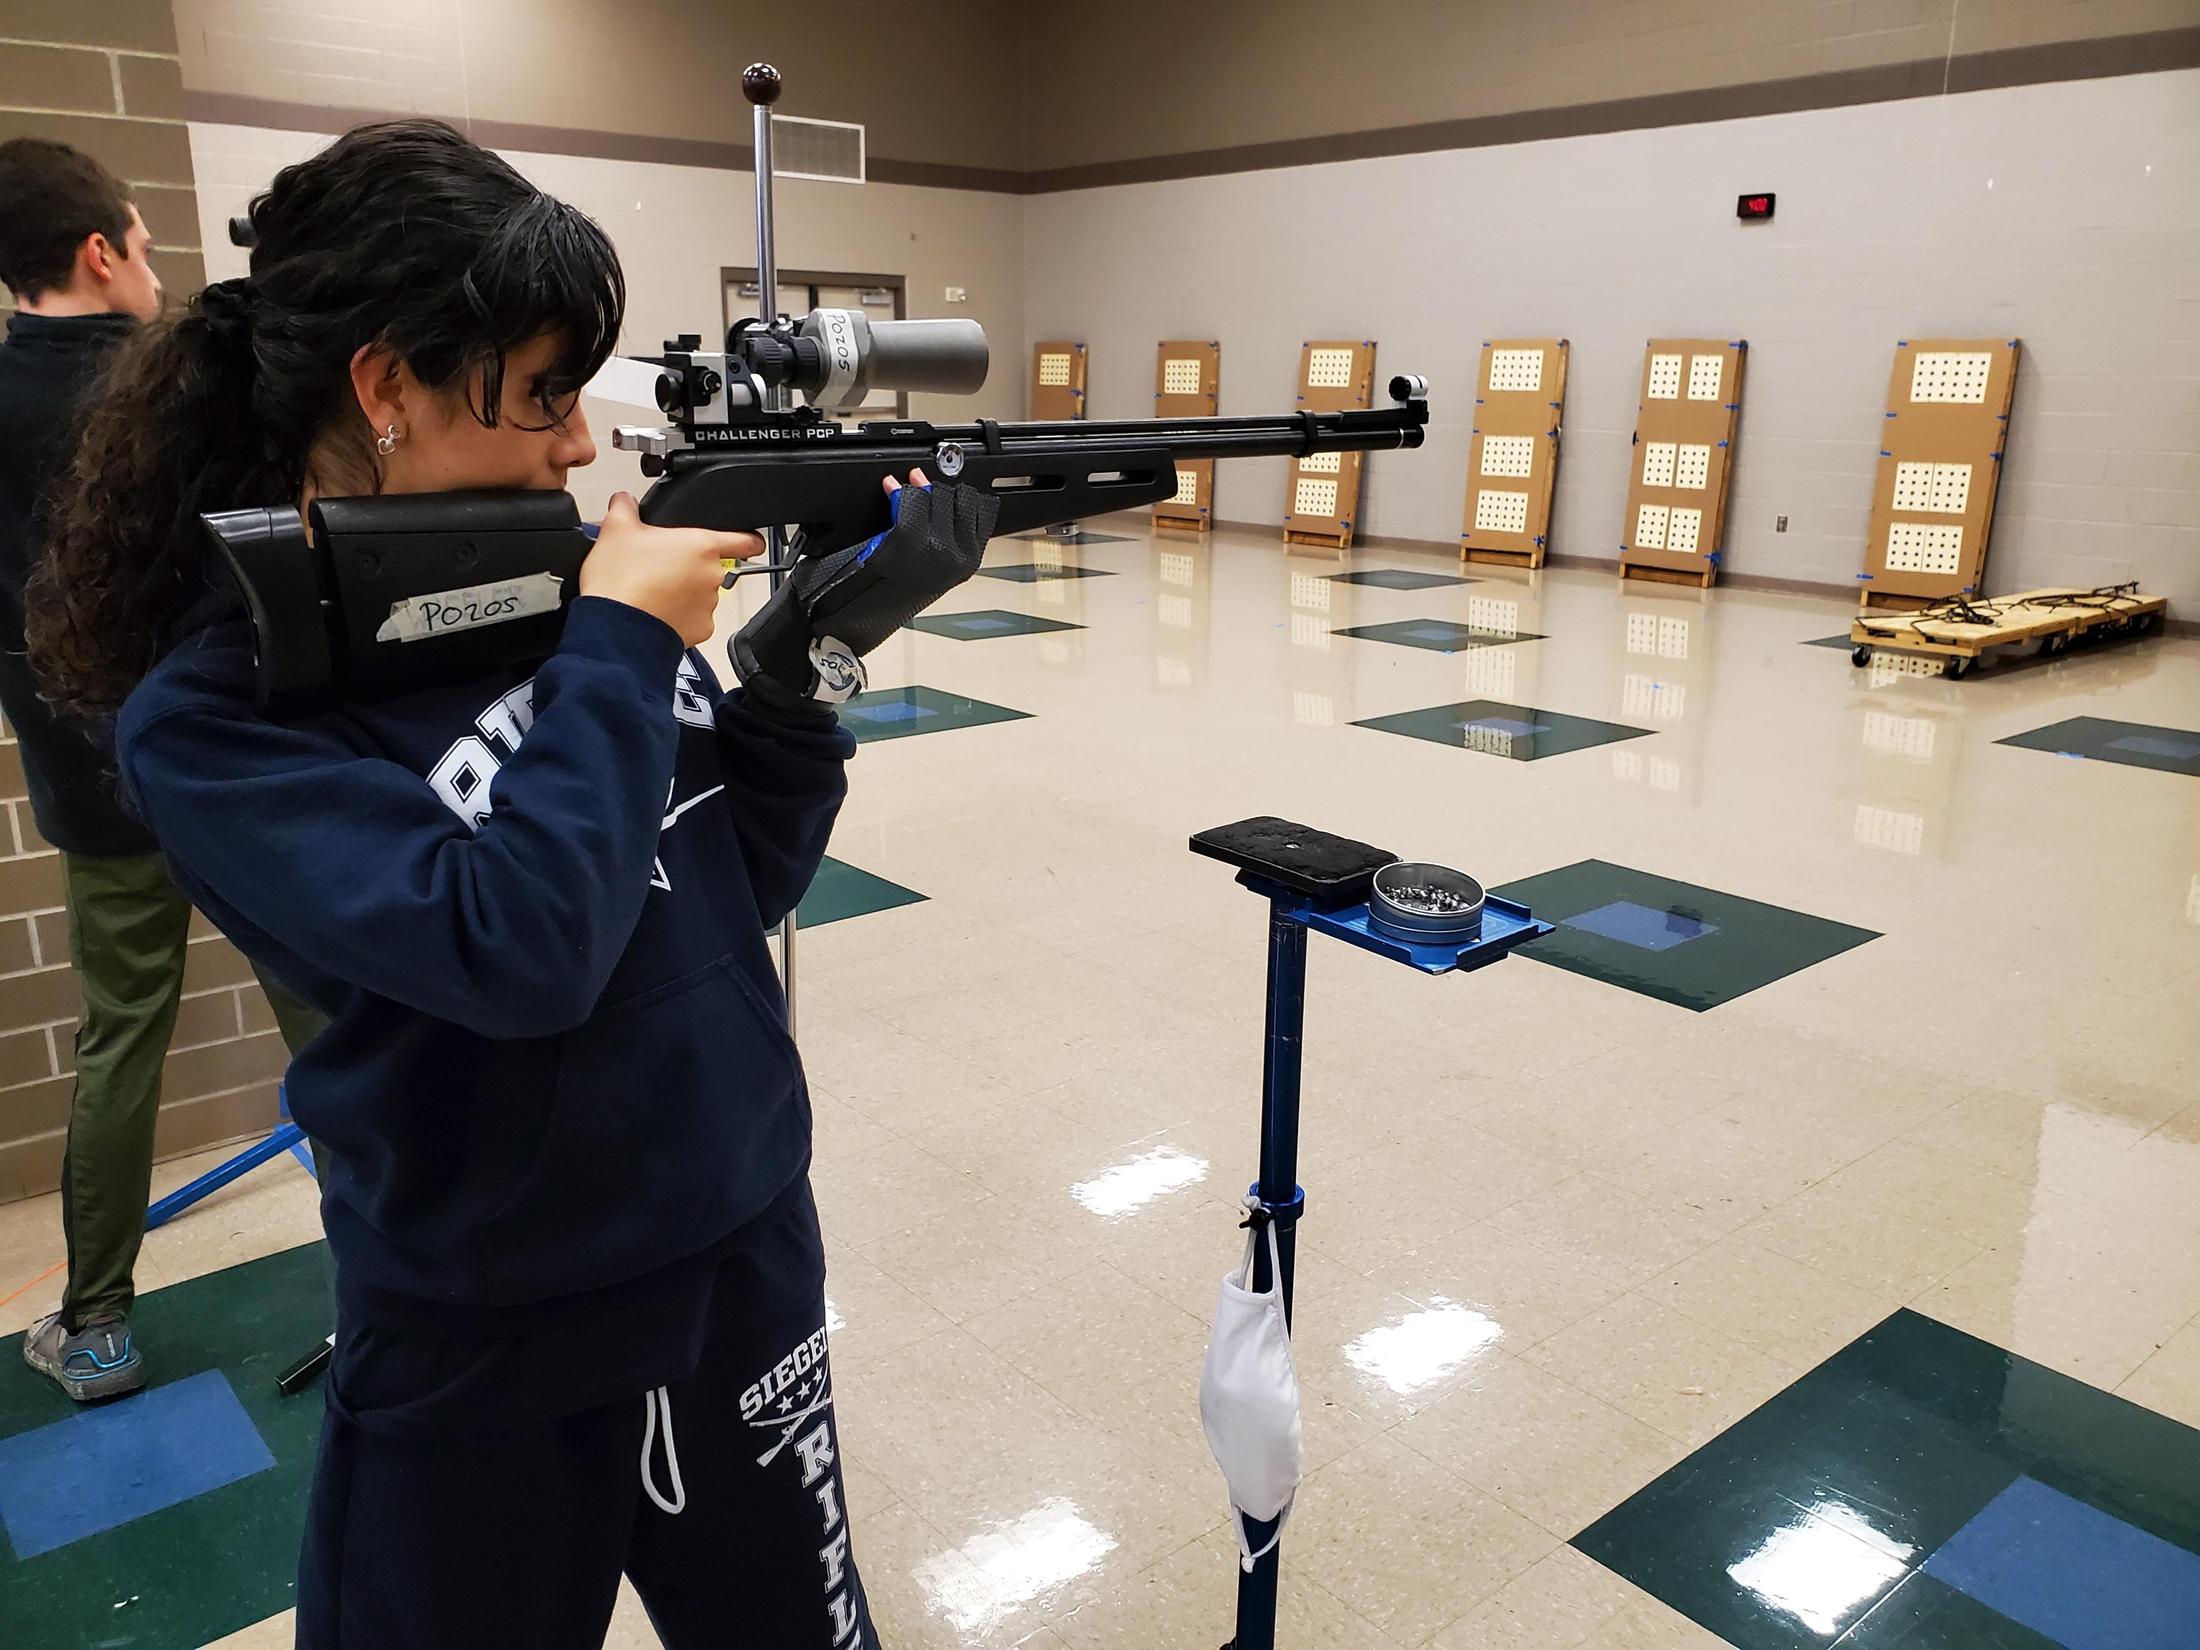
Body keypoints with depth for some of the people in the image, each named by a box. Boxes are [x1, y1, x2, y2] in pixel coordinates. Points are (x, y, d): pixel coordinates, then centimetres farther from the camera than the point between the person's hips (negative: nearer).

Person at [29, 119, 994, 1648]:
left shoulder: (560, 579, -3)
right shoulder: (213, 707, -16)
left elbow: (744, 882, 2)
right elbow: (512, 945, -29)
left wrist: (799, 656, -11)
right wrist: (622, 646, -20)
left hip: (750, 1259, 5)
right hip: (488, 1352, -4)